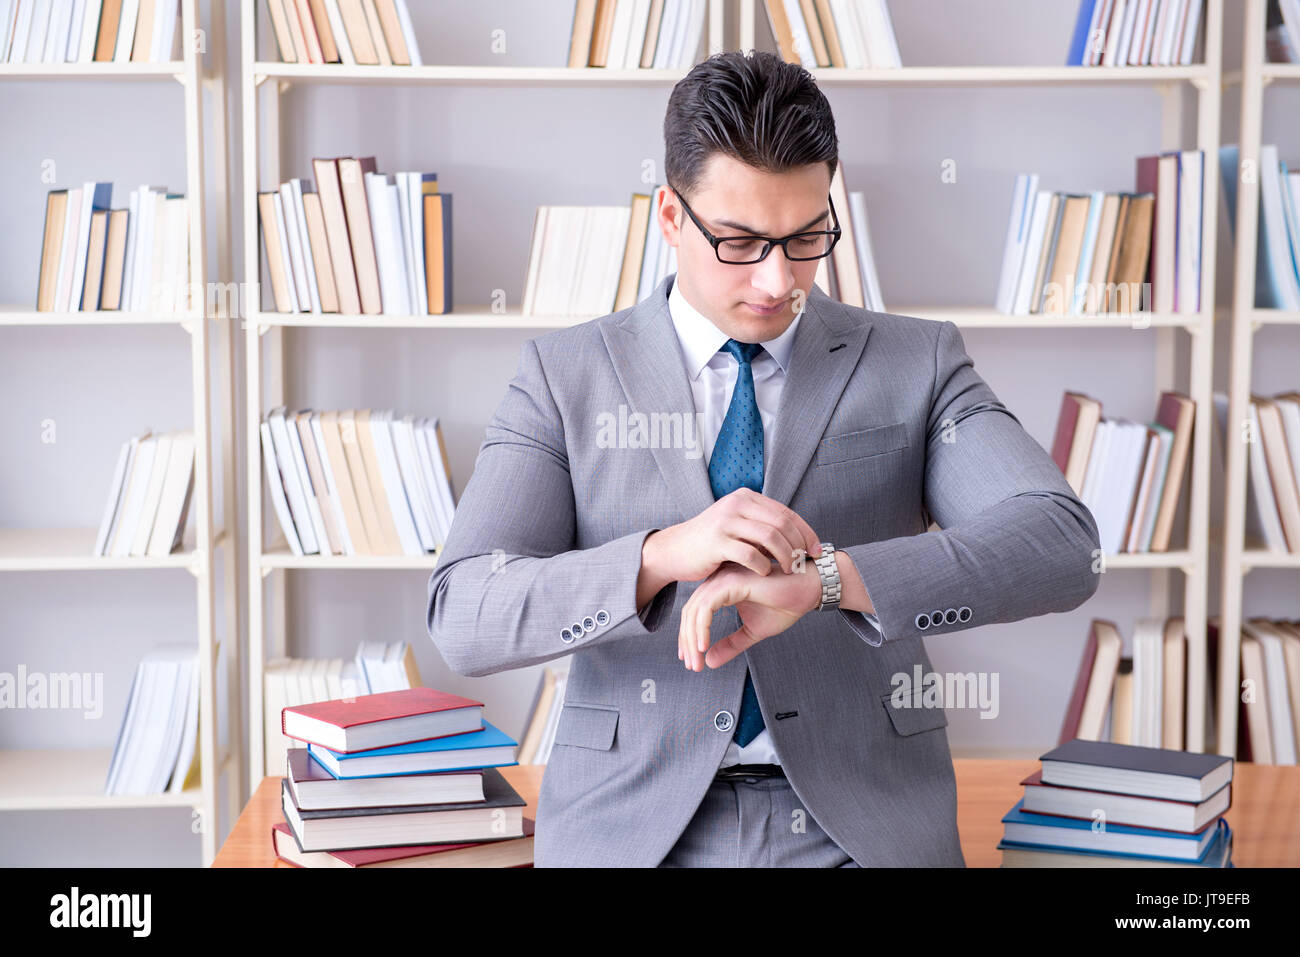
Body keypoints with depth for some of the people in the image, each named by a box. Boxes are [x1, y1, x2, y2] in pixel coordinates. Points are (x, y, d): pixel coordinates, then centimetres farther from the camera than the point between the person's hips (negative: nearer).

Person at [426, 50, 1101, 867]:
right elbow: (463, 619, -4)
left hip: (859, 825, 0)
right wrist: (662, 554, -21)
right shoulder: (566, 376, 6)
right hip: (634, 826, 0)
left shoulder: (917, 364, 7)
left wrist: (823, 578, -22)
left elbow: (1062, 543, -8)